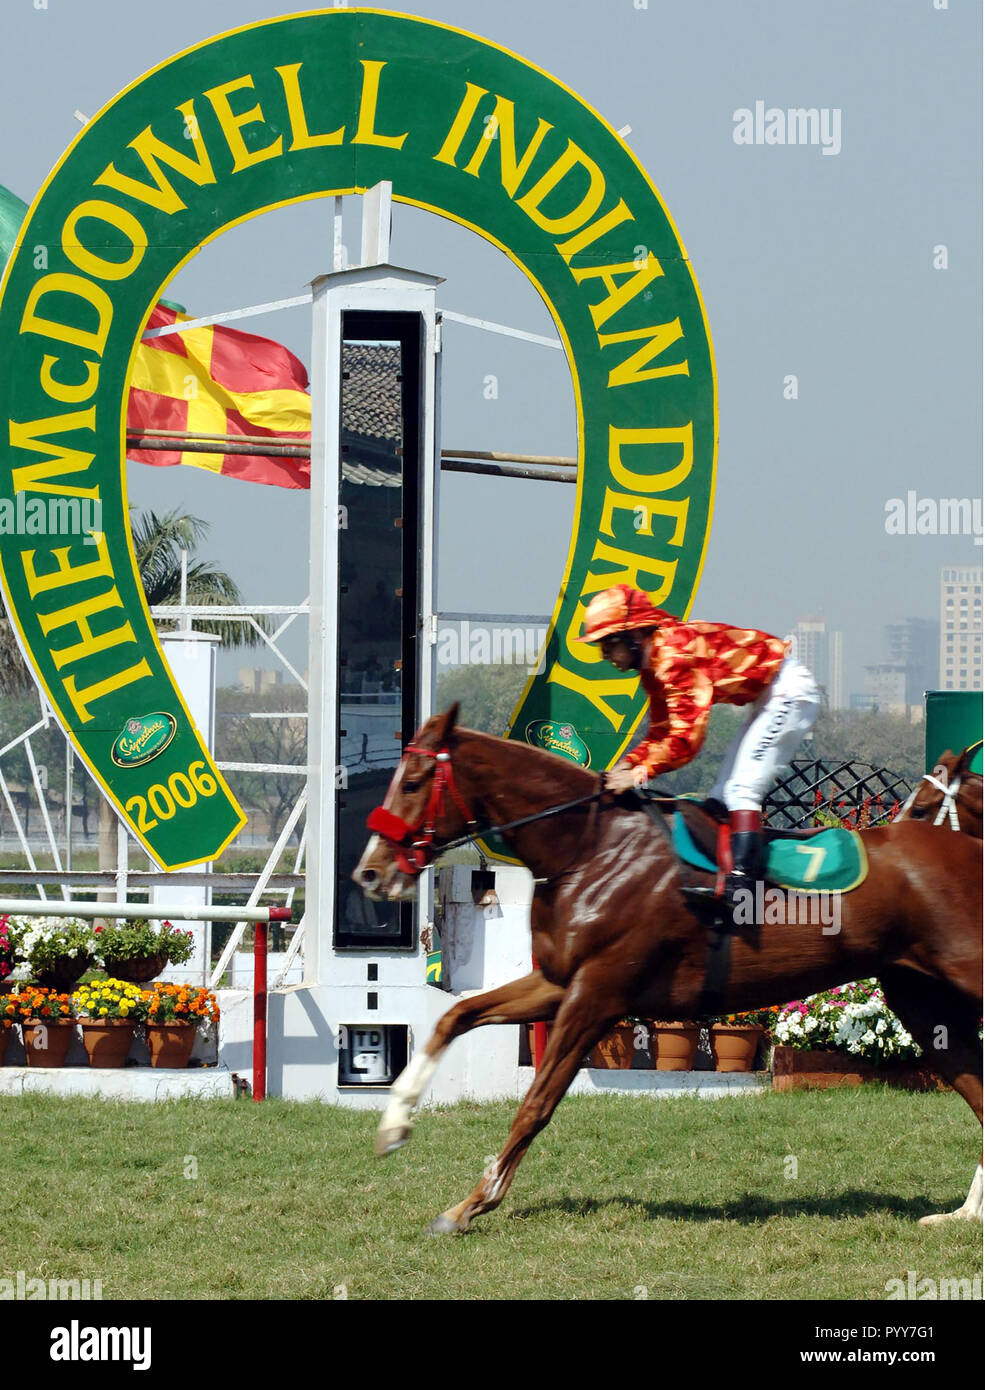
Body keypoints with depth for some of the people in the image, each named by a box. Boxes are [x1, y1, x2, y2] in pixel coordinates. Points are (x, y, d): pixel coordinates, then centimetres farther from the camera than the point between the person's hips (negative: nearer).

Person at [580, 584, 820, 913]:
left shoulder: (675, 652, -26)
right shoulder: (653, 665, 6)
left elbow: (687, 736, -31)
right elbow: (661, 733, 12)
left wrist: (639, 774, -31)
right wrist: (626, 765, -3)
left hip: (789, 690, -11)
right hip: (768, 698, 11)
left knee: (742, 789, -21)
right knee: (722, 796, 8)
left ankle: (741, 883, -31)